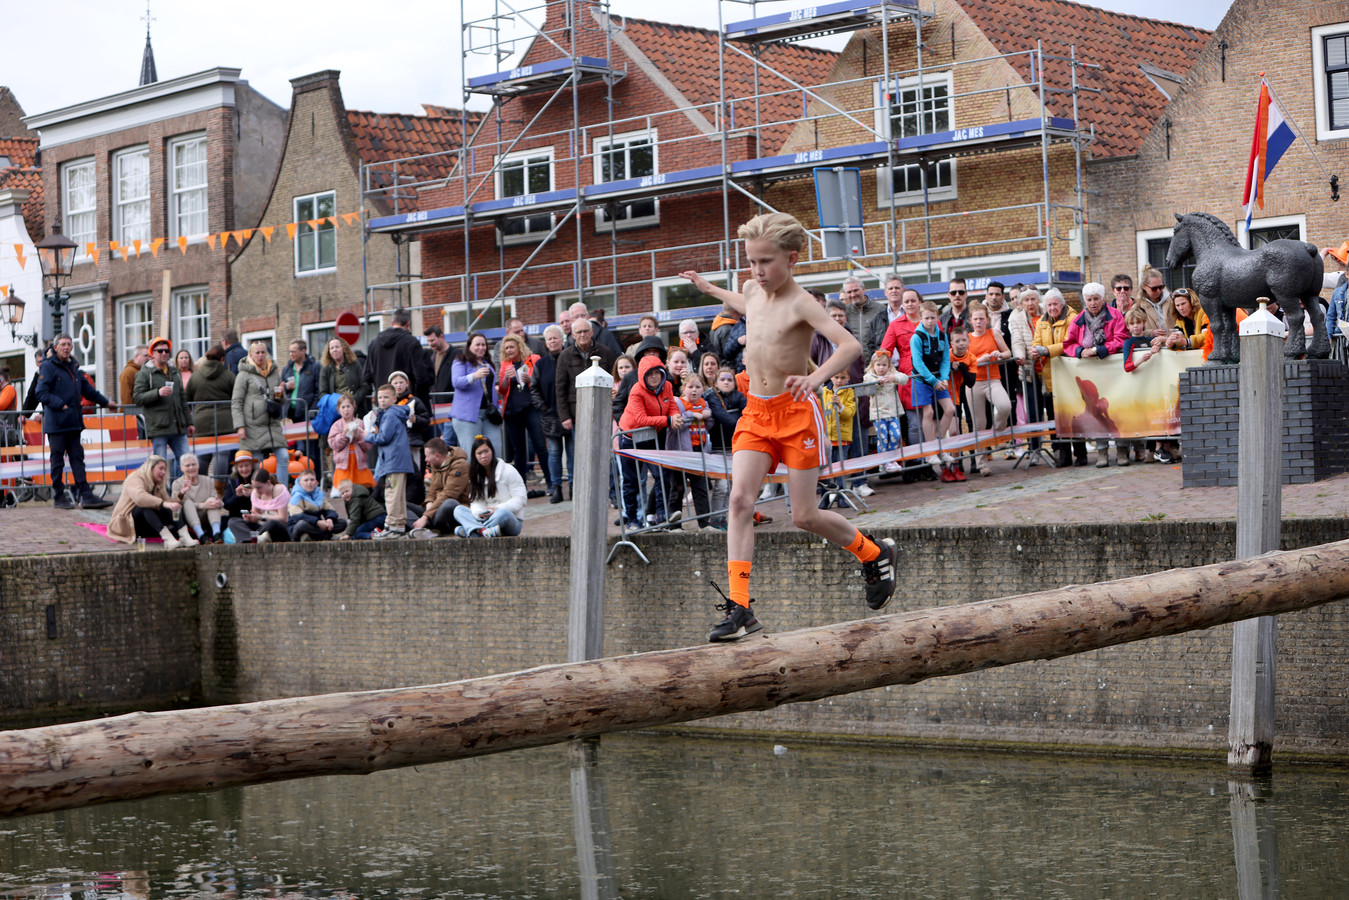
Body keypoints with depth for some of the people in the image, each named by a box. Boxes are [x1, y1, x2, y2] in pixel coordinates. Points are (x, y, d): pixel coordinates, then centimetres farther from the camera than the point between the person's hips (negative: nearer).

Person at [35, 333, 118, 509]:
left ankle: (85, 495, -1)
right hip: (56, 423, -7)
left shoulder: (74, 367, 18)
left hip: (73, 422, 7)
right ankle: (58, 497, 5)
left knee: (77, 457, 3)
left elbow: (87, 389, 31)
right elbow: (42, 393, -14)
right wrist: (61, 405, -20)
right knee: (57, 460, -1)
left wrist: (105, 403, 38)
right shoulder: (48, 366, -6)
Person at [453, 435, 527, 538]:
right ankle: (484, 531, -44)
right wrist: (479, 512, -17)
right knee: (458, 510, -15)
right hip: (484, 520, 5)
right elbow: (475, 501, 7)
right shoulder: (476, 475, 15)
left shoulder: (508, 471, -1)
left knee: (502, 513, -39)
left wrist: (498, 509, -19)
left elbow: (520, 499, -6)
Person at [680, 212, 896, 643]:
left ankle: (875, 555, 30)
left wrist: (818, 377, -41)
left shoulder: (801, 303, -15)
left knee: (804, 516, 1)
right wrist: (711, 289, 38)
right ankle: (739, 608, -17)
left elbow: (850, 344, -26)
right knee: (740, 499, -14)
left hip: (797, 413, -6)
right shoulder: (754, 290, 6)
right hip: (756, 413, 6)